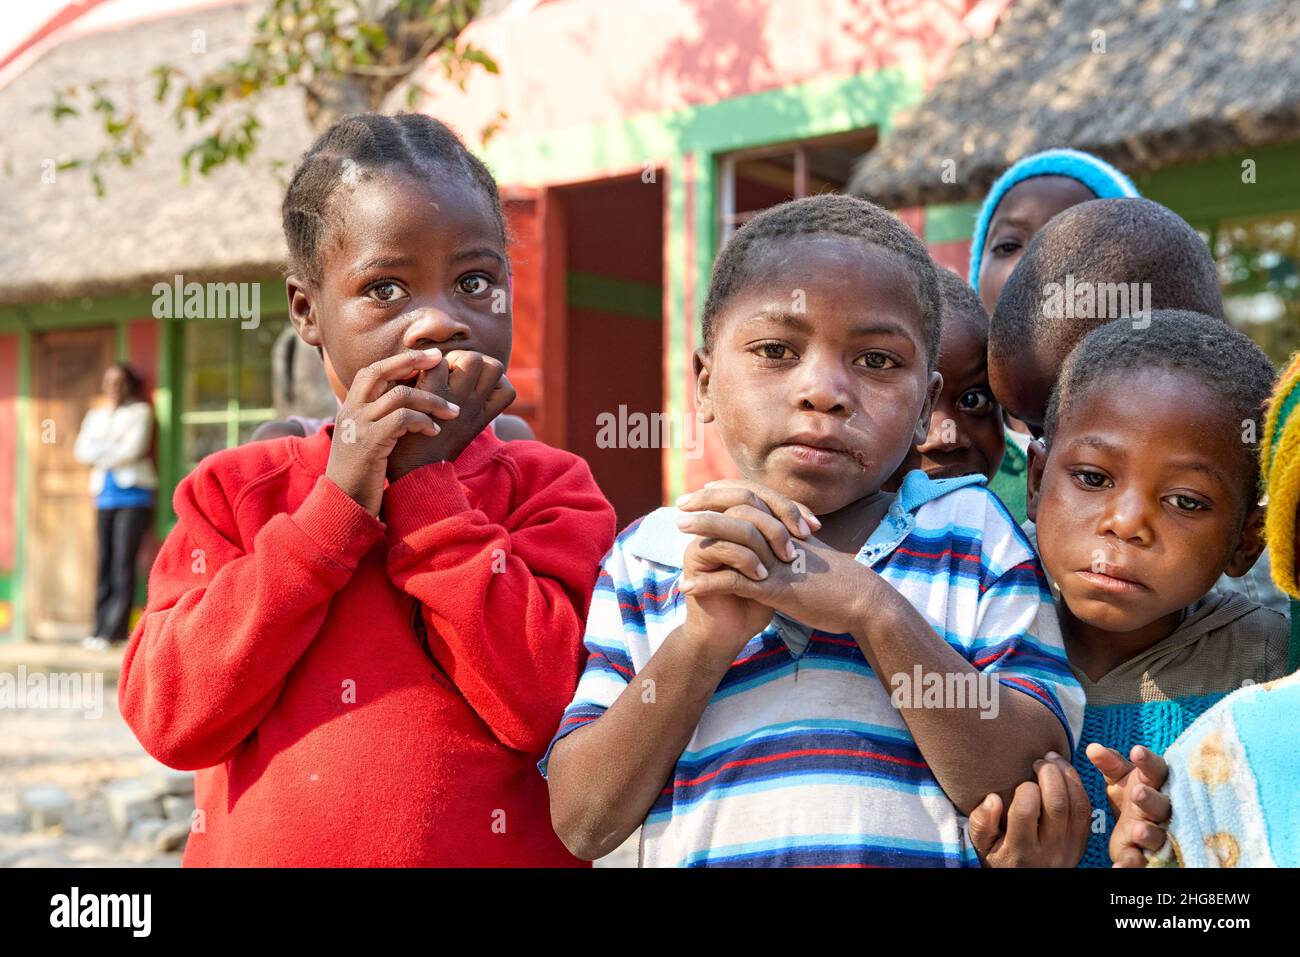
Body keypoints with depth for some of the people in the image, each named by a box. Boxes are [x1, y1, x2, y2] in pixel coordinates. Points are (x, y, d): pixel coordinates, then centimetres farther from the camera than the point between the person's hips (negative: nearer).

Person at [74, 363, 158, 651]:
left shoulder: (139, 411, 6)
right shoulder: (96, 415, 21)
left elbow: (133, 449, -8)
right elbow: (82, 449, 8)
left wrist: (99, 456, 0)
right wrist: (113, 453, -7)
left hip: (133, 494, -5)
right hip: (105, 495, 5)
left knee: (124, 563, -10)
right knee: (104, 563, 1)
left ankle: (113, 631, -12)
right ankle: (102, 627, 3)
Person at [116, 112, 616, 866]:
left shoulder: (549, 487, -5)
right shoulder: (236, 490, -1)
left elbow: (546, 704, -20)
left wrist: (422, 479, -17)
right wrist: (339, 504, -17)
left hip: (494, 850, -1)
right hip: (257, 849, 1)